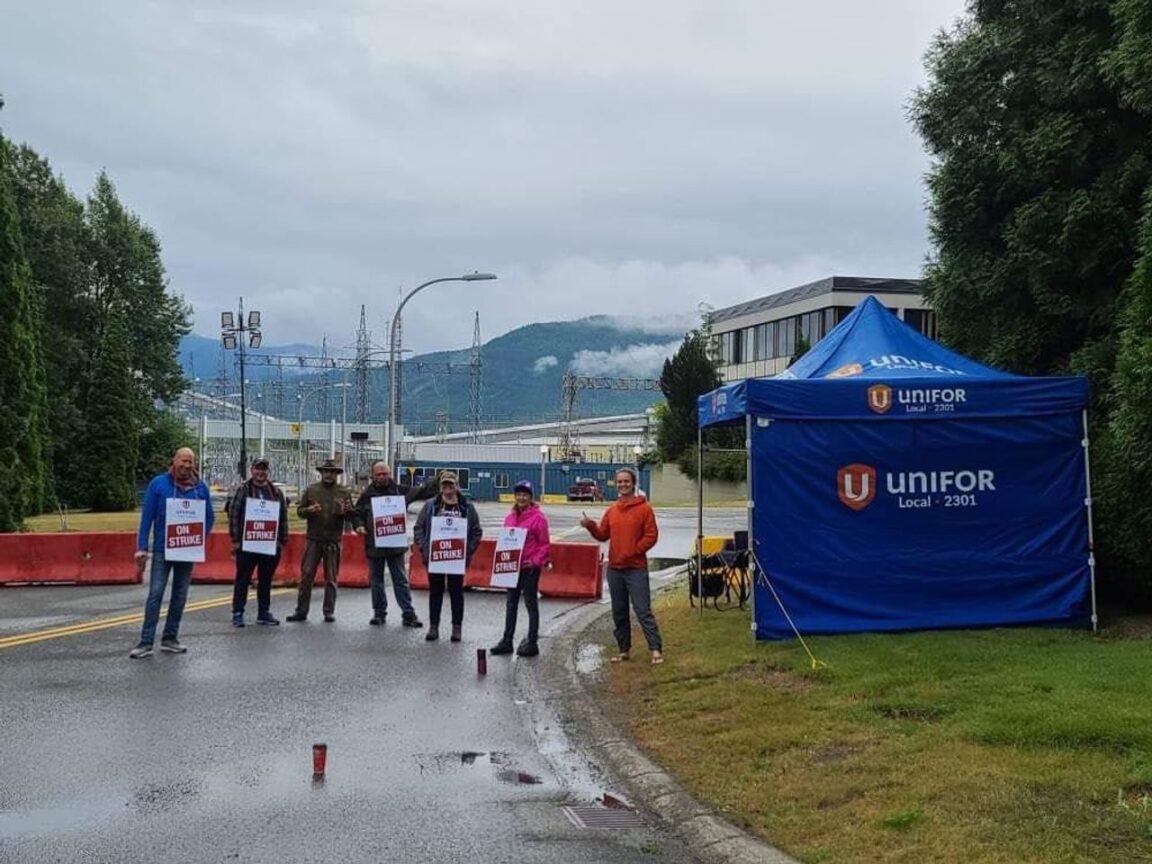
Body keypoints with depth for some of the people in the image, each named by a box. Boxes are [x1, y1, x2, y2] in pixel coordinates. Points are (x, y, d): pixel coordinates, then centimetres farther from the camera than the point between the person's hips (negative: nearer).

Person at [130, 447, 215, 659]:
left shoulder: (200, 488, 4)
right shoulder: (158, 483, -4)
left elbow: (209, 517, 11)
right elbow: (147, 516, -4)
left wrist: (201, 541, -4)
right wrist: (142, 547, -9)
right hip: (162, 549, -3)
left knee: (180, 596, 9)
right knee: (155, 594, -8)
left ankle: (170, 638, 19)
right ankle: (146, 642, -8)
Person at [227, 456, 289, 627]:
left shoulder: (276, 492, 10)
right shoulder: (243, 490, 1)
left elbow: (283, 517, 11)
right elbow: (233, 514, -3)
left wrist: (282, 541, 4)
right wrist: (236, 539, -8)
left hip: (271, 544, 3)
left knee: (266, 580, 10)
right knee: (243, 579, 0)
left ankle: (264, 613, 18)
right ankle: (238, 613, 6)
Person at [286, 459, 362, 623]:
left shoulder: (344, 493, 6)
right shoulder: (311, 490, 7)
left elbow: (351, 514, 3)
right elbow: (299, 511, 8)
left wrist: (357, 526, -15)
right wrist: (309, 510, -13)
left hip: (334, 541, 0)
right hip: (314, 540, 0)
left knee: (331, 578, 5)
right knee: (306, 575, -1)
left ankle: (329, 611, 12)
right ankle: (301, 611, 5)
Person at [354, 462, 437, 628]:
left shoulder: (400, 491, 2)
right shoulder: (367, 494, 3)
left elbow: (423, 492, 4)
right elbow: (357, 514, 10)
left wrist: (438, 481, -6)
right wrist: (360, 526, -9)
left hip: (396, 544, -1)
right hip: (374, 545, 1)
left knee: (401, 580, 3)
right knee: (376, 581, 10)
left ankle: (408, 614, 5)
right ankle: (379, 613, 21)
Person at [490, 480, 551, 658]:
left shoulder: (538, 517, -9)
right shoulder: (510, 517, 9)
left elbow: (544, 544, -9)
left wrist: (536, 561, -17)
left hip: (530, 568, -6)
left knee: (531, 604, 2)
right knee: (511, 604, 12)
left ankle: (532, 643, 9)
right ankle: (507, 641, 19)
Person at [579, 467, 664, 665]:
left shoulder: (644, 508, -4)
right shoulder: (611, 511, 11)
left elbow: (651, 536, -8)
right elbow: (603, 535, 11)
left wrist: (632, 552, -15)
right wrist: (591, 526, -8)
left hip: (636, 569, -6)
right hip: (614, 568, 6)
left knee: (643, 611, -10)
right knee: (619, 613, 11)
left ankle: (656, 649, -9)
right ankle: (624, 649, 19)